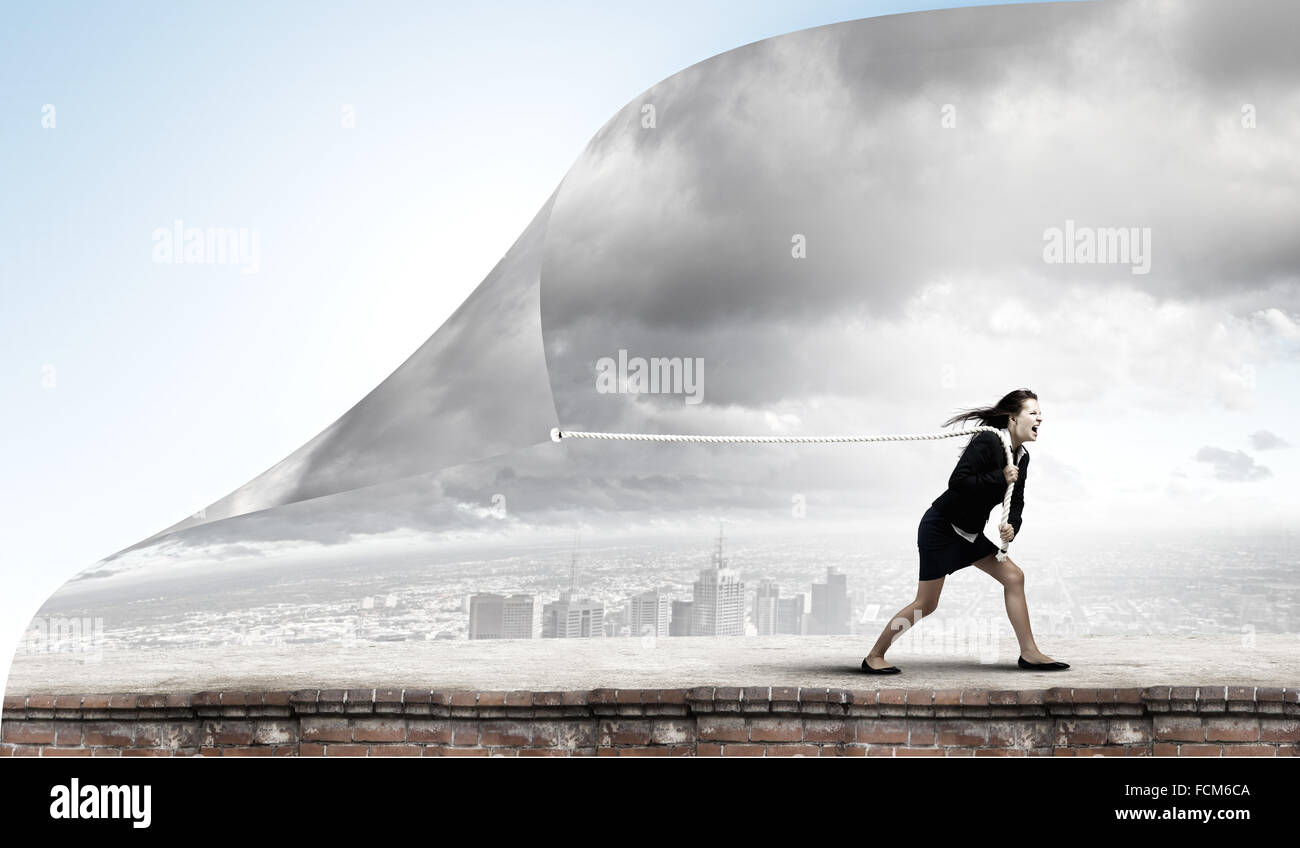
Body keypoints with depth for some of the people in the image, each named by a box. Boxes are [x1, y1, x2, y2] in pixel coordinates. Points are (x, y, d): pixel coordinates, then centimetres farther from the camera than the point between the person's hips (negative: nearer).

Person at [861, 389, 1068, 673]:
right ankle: (874, 656, 8)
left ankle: (1029, 653, 8)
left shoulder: (1022, 458, 6)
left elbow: (1016, 502, 7)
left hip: (970, 533, 9)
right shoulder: (987, 442, -21)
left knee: (1013, 576, 1)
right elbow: (958, 481, -29)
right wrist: (1000, 478, -26)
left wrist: (1011, 527, -13)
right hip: (940, 528, -9)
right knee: (926, 604, -4)